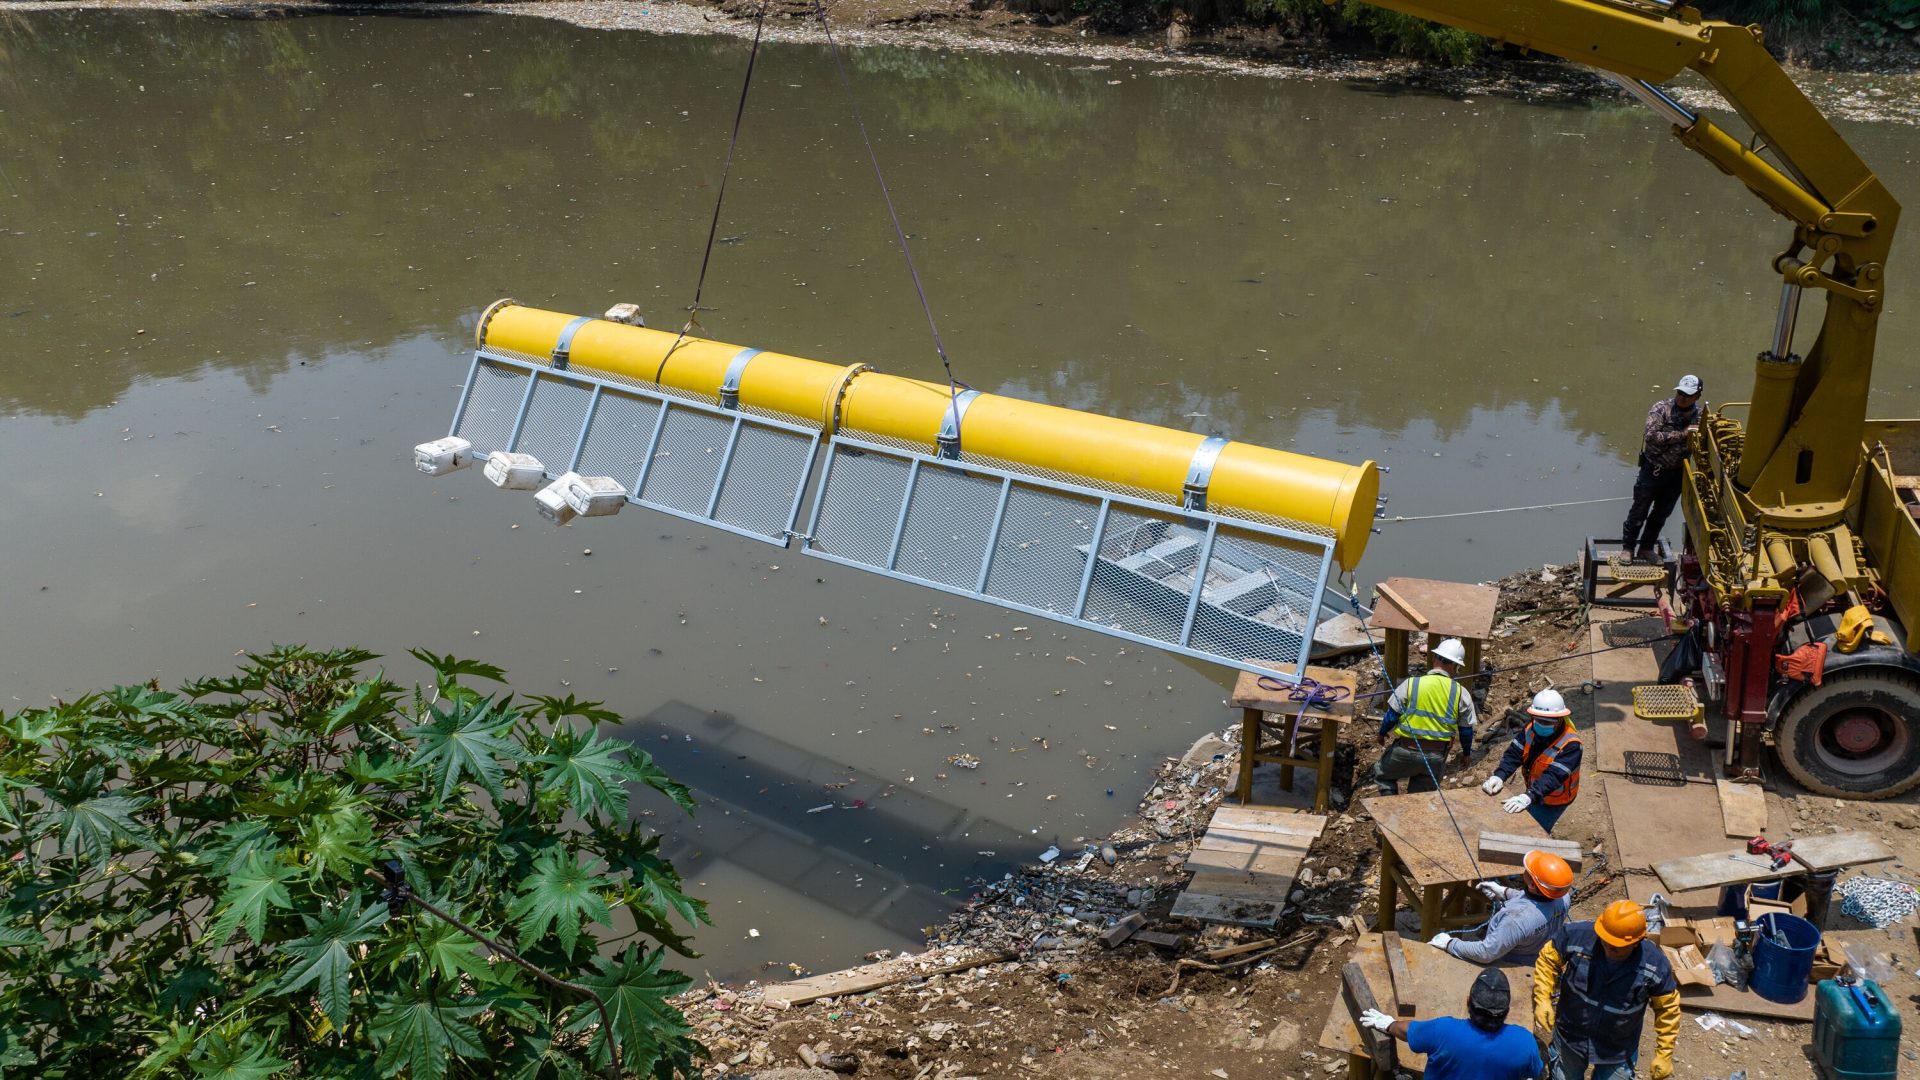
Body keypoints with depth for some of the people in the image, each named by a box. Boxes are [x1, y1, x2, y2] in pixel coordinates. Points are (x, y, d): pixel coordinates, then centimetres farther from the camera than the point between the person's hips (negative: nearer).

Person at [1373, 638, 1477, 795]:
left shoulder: (1411, 684, -10)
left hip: (1406, 751, -2)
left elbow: (1391, 715, -4)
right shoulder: (1461, 694, -4)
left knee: (1382, 776, 23)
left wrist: (1382, 733, 16)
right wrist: (1466, 752, 25)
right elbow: (1466, 730, 6)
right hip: (1436, 756, 2)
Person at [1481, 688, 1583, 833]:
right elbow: (1513, 754, -18)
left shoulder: (1570, 744, -31)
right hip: (1534, 794, 6)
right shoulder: (1531, 729, -12)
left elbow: (1554, 775, -41)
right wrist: (1499, 776, -38)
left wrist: (1529, 796, -55)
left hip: (1554, 801, -6)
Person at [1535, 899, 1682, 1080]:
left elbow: (1667, 1009, -9)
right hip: (1570, 1038, 0)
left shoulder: (1655, 966, -26)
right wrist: (1542, 1000, -18)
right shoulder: (1577, 935, -29)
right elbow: (1547, 960, -9)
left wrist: (1664, 1055, -4)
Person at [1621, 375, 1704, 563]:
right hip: (1654, 468, -4)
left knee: (1661, 514, 16)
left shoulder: (1699, 415, 0)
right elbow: (1652, 435, -26)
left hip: (1676, 474, 4)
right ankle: (1627, 549, 17)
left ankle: (1646, 549, 30)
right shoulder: (1661, 408, -14)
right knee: (1639, 512, 4)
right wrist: (1682, 434, -27)